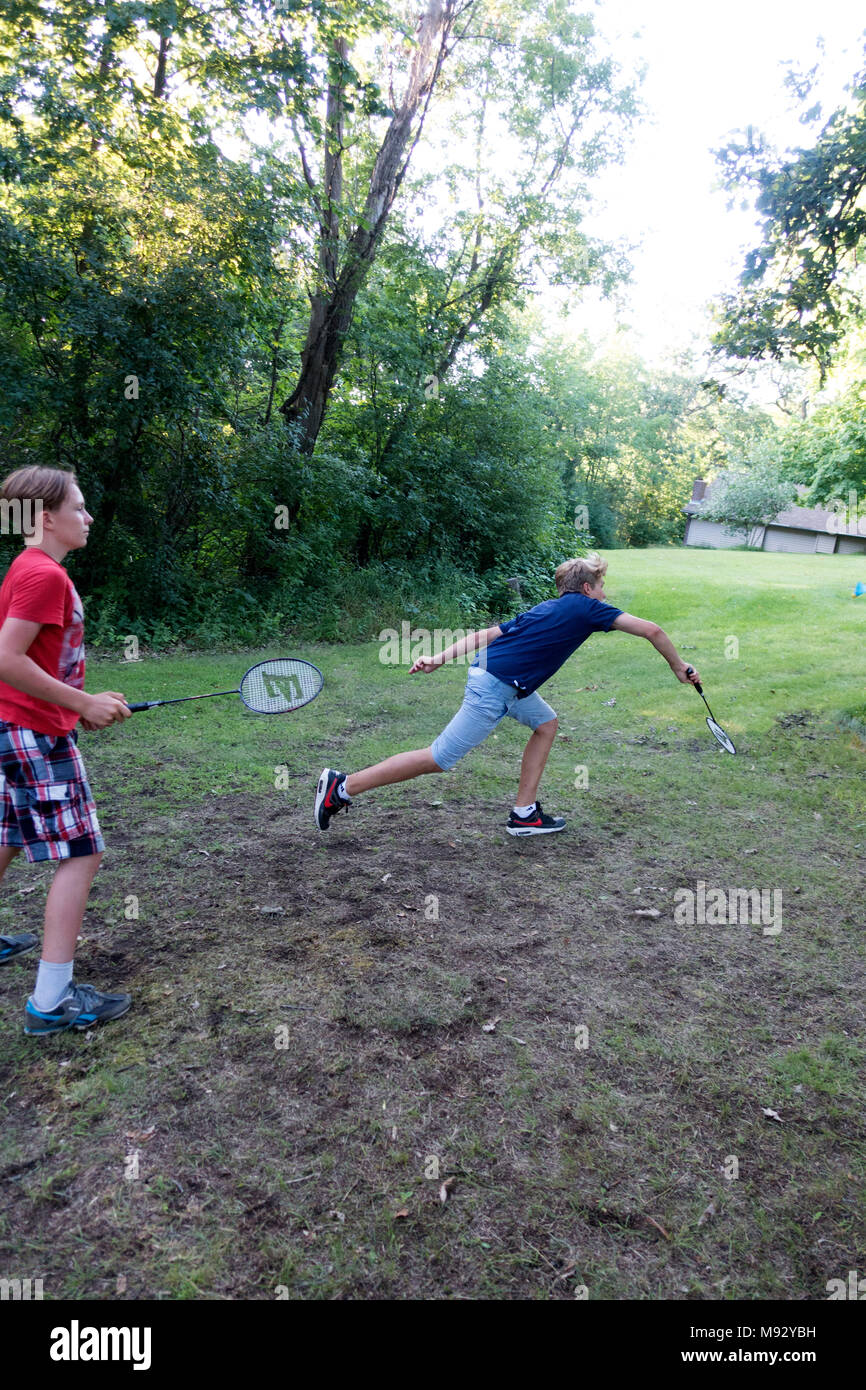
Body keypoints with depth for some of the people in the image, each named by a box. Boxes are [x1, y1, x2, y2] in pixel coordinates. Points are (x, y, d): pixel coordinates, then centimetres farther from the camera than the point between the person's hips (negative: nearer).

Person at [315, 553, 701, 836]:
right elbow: (652, 630, 1)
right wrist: (679, 667, 16)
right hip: (494, 688, -9)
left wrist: (440, 658, 8)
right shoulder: (587, 608, 1)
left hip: (499, 679, 9)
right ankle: (342, 787, -1)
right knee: (439, 759, -4)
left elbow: (485, 634, 13)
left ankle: (524, 813, 20)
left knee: (546, 724, 20)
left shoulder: (546, 609, 21)